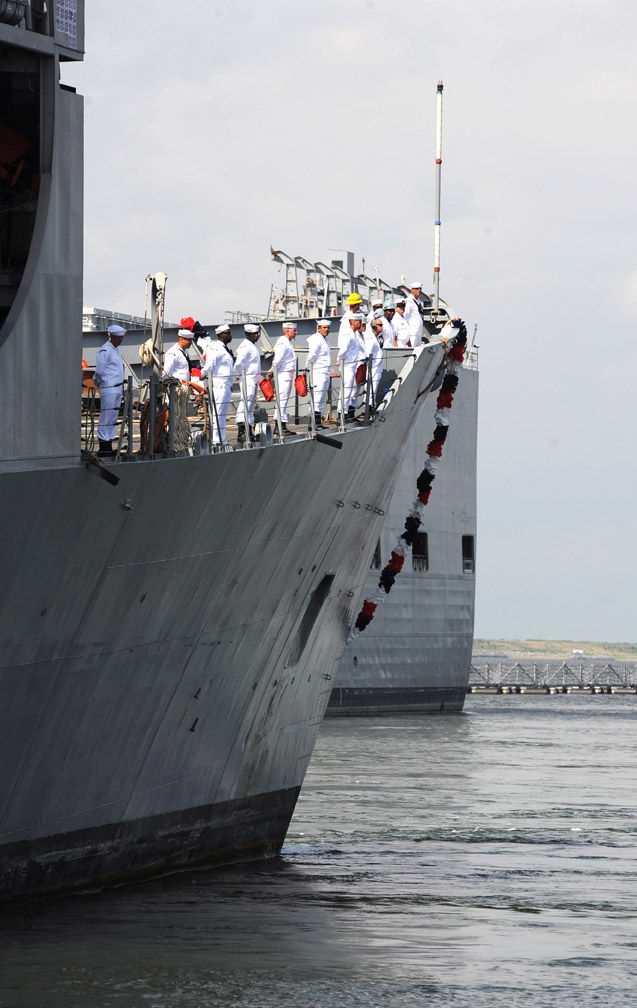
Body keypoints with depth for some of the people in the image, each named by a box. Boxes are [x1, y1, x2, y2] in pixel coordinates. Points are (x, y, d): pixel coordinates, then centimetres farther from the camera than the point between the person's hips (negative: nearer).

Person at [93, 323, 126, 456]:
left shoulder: (116, 350, 18)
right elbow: (100, 371, -15)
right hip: (108, 389, -9)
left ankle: (108, 445, 13)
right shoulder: (105, 351, -12)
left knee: (113, 419, 10)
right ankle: (103, 447, -8)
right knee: (106, 417, -8)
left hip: (117, 389, 9)